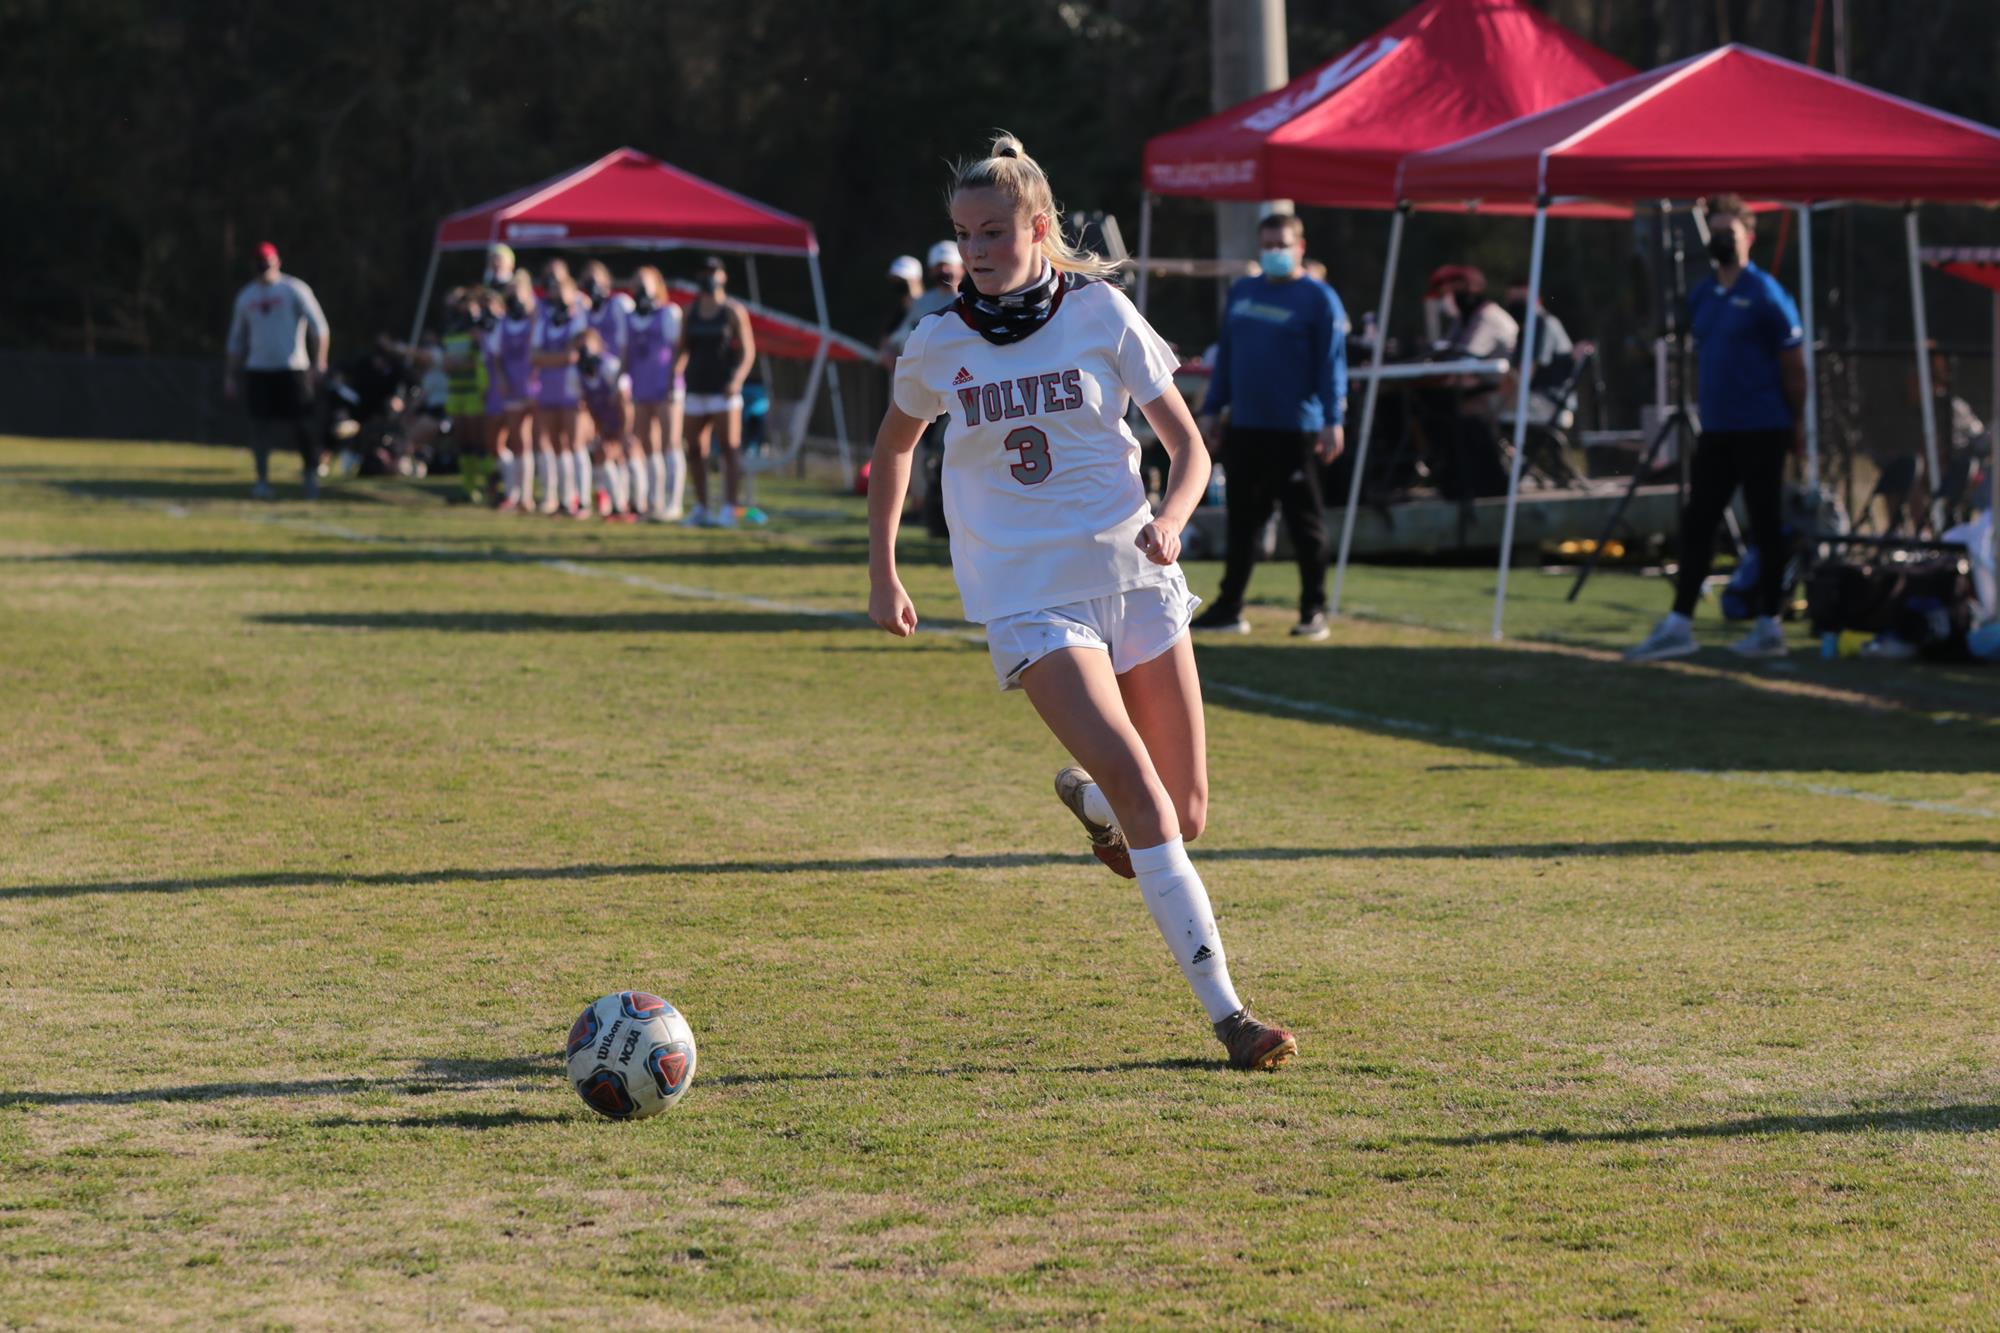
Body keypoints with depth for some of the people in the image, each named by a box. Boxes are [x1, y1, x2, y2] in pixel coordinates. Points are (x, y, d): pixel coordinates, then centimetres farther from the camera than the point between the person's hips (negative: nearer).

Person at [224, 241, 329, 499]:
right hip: (258, 369, 3)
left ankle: (311, 472, 15)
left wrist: (319, 362, -15)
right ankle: (262, 480, -1)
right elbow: (236, 339, 21)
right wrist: (230, 376, 15)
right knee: (261, 426, -5)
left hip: (292, 369, -3)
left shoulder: (294, 290, 0)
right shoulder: (246, 296, 13)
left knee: (300, 425, -5)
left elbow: (319, 328, -4)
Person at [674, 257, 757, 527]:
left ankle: (728, 510, -11)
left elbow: (748, 350, -4)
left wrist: (738, 379, -19)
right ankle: (701, 509, 15)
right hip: (697, 388, 5)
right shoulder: (691, 312, 12)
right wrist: (674, 374, -3)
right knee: (695, 450, 6)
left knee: (730, 448, -9)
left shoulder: (734, 311, 0)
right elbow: (683, 350, 13)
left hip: (724, 390, -5)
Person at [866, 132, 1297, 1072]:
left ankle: (1086, 797, 42)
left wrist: (1169, 521, -16)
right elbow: (893, 448, 20)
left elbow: (1187, 445, 4)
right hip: (1029, 598, -2)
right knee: (1141, 791, -20)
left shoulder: (1102, 314, -1)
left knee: (1186, 814, 4)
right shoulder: (937, 345, 1)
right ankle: (1225, 1012, -18)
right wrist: (882, 573, 17)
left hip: (1132, 579, 2)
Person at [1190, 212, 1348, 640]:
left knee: (1304, 521, 0)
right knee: (1241, 520, 9)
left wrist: (1332, 420, -13)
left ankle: (1314, 611, 6)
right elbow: (1225, 355, 19)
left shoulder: (1318, 299, -3)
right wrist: (1211, 410, 16)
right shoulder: (1240, 293, 14)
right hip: (1246, 425, 6)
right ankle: (1230, 608, 15)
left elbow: (1332, 363, -6)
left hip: (1296, 429, -6)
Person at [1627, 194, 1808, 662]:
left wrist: (1797, 423, -6)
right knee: (1697, 524, 5)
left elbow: (1794, 364, -7)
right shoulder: (1701, 297, 12)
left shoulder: (1765, 295, -8)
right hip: (1715, 431, 7)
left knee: (1766, 526, 1)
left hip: (1760, 430, -7)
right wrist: (1700, 411, 15)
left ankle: (1768, 627, 7)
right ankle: (1678, 625, 6)